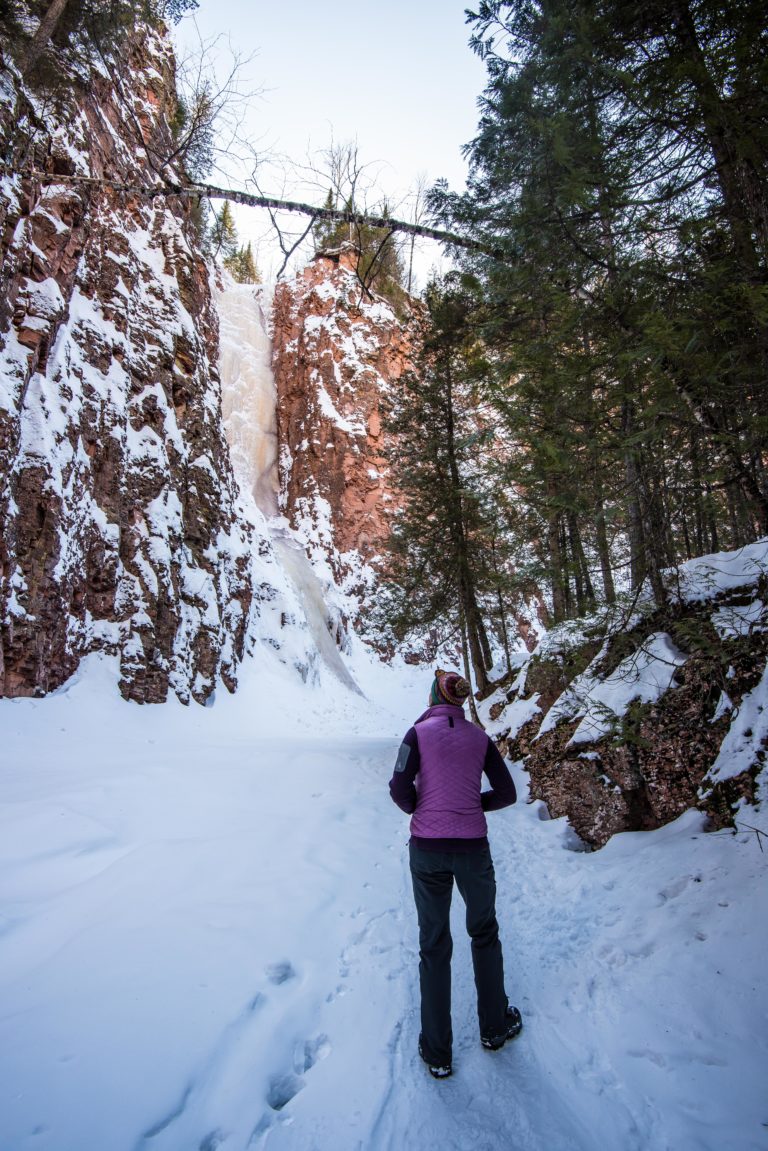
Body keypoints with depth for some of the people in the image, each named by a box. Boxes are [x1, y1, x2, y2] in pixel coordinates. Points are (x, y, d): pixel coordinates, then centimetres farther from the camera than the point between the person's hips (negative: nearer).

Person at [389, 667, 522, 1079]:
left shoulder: (419, 732, -4)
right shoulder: (480, 738, 3)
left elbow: (400, 789, -11)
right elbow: (506, 793, 4)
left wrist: (420, 809, 8)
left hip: (427, 848, -1)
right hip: (473, 847, 1)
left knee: (433, 945, 13)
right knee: (484, 934, 24)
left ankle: (437, 1054, 23)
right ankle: (494, 1026, 39)